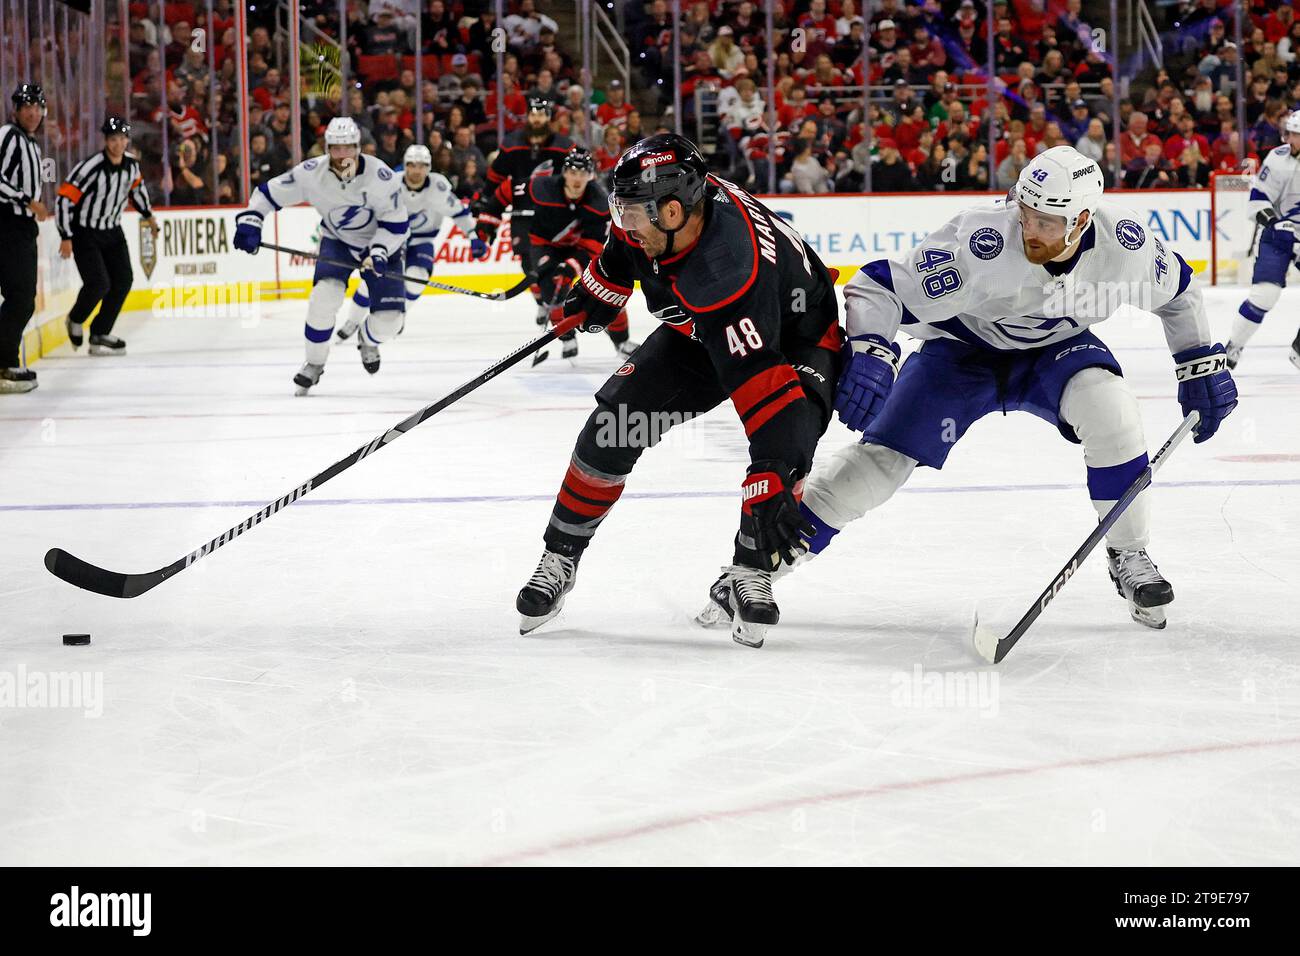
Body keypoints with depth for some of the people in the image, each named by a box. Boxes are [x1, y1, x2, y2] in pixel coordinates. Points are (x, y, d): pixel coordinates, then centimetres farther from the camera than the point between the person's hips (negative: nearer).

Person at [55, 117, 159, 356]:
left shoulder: (132, 164, -5)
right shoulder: (90, 168, -26)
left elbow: (136, 186, 19)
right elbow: (64, 199, -23)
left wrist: (148, 214, 29)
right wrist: (66, 238, -21)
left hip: (112, 232, 7)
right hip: (85, 234, -7)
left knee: (123, 281, -1)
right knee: (98, 283, -16)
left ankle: (100, 334, 9)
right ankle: (75, 320, 14)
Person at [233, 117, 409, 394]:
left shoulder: (381, 177, -27)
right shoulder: (311, 173, -22)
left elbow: (396, 223, -19)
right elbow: (270, 192, -10)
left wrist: (378, 254, -31)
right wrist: (249, 221, -23)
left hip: (380, 245, -1)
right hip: (337, 242, 1)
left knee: (389, 317, -10)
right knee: (325, 296, -25)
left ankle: (369, 343, 30)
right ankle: (314, 365, -3)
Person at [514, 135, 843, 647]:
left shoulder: (728, 270, -43)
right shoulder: (658, 205, -22)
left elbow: (760, 374, -49)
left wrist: (772, 478, -54)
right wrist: (593, 295, 17)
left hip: (795, 339, -7)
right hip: (698, 334, 7)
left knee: (785, 440, -33)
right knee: (612, 421, -7)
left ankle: (749, 574, -14)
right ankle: (560, 557, 7)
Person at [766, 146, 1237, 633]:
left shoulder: (1126, 242, -24)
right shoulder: (980, 241, -36)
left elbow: (1177, 291, 0)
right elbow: (877, 287, -31)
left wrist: (1202, 365, 0)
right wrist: (868, 354, -47)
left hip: (1055, 350, 2)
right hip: (963, 349, -2)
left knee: (1109, 408, -29)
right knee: (880, 460, -15)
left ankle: (1128, 556, -9)